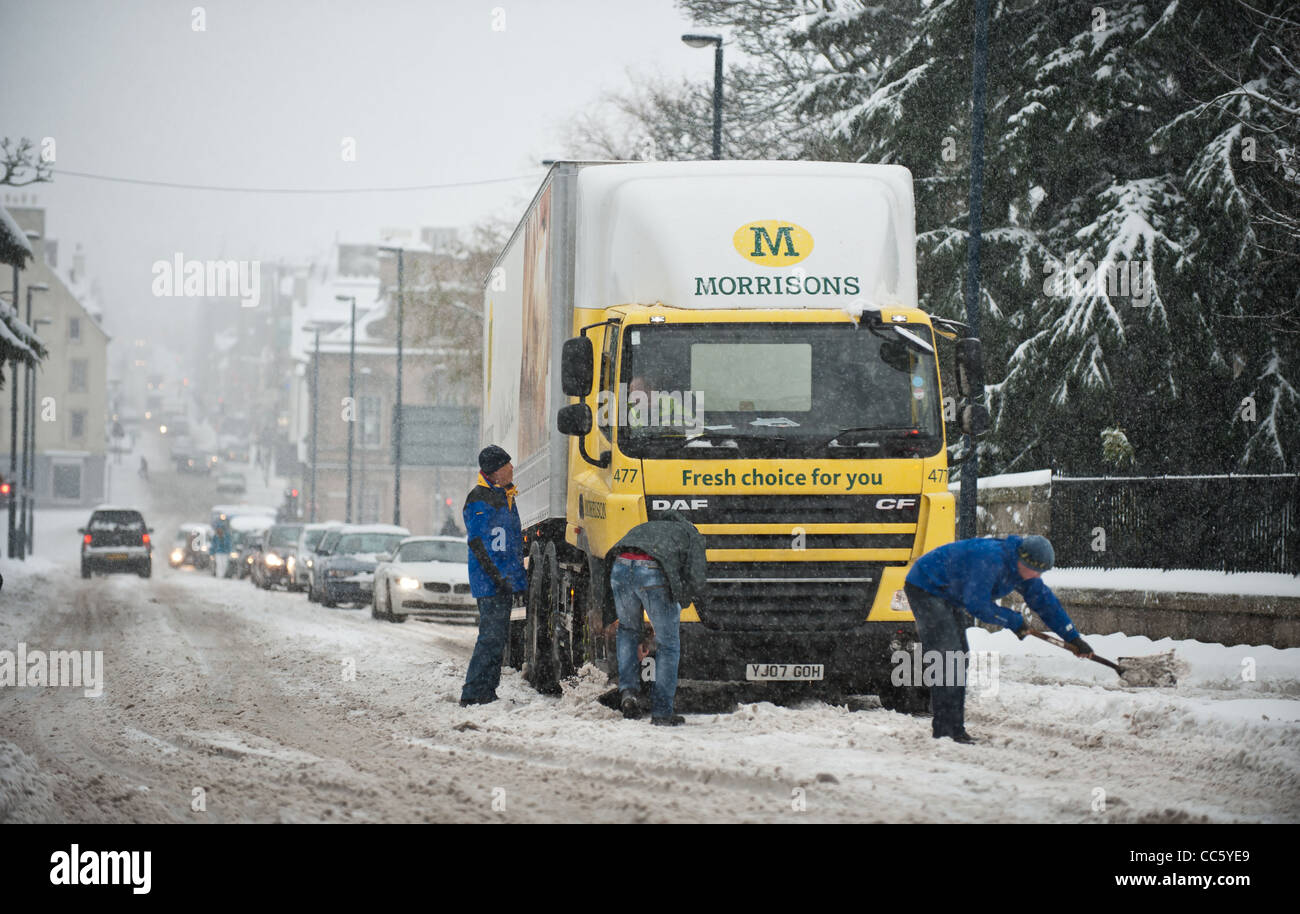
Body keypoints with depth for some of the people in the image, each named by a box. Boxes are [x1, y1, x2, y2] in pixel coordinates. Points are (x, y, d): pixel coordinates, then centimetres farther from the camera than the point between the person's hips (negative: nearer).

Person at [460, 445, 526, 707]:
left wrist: (518, 574, 22)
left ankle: (487, 693, 18)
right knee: (491, 637, -14)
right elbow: (477, 543, -17)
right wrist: (497, 577, -21)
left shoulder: (505, 497, 17)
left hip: (505, 582, 10)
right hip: (489, 585, -10)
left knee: (499, 637, 12)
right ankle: (472, 695, -13)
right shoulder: (478, 500, -12)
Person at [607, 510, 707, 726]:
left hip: (620, 568, 4)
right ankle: (662, 712, 11)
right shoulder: (689, 533, 28)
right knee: (668, 645, 13)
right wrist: (680, 602, 31)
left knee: (628, 629, 32)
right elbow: (697, 579, 12)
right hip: (653, 573, -4)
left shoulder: (643, 528, 42)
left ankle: (628, 689, 15)